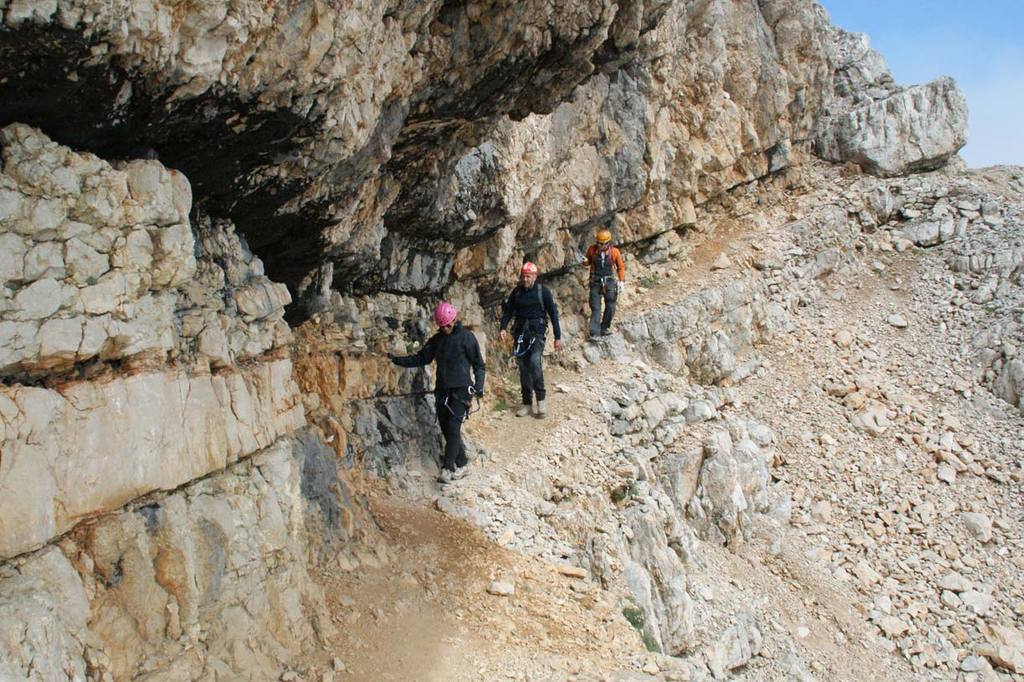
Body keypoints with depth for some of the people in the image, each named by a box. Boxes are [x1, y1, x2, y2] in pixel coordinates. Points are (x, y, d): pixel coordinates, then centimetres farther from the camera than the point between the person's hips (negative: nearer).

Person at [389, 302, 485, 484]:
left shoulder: (466, 337, -3)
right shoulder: (436, 339, 12)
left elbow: (478, 364, -1)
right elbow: (421, 358, 15)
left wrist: (479, 384, -12)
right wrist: (397, 359, 3)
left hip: (460, 390, -6)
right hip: (442, 391, 6)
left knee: (453, 429, -13)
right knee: (446, 430, 6)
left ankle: (447, 468, -14)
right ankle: (461, 463, 18)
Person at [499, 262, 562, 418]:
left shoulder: (543, 291, -3)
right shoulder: (517, 292, 7)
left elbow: (553, 313, -2)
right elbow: (508, 310, 9)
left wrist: (558, 337, -4)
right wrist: (503, 328, -9)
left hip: (537, 330, -4)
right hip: (520, 331, 4)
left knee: (534, 361, -24)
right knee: (523, 367, 5)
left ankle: (541, 399, -13)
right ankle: (527, 403, 13)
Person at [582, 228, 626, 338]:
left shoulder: (614, 252, -7)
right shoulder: (592, 249, -4)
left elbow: (621, 267, 4)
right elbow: (588, 263, 11)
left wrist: (622, 282, -4)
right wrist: (585, 261, -13)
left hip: (609, 282, 0)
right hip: (595, 282, 0)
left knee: (610, 307, 0)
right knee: (595, 308, -5)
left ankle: (604, 329, 17)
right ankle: (594, 333, -9)